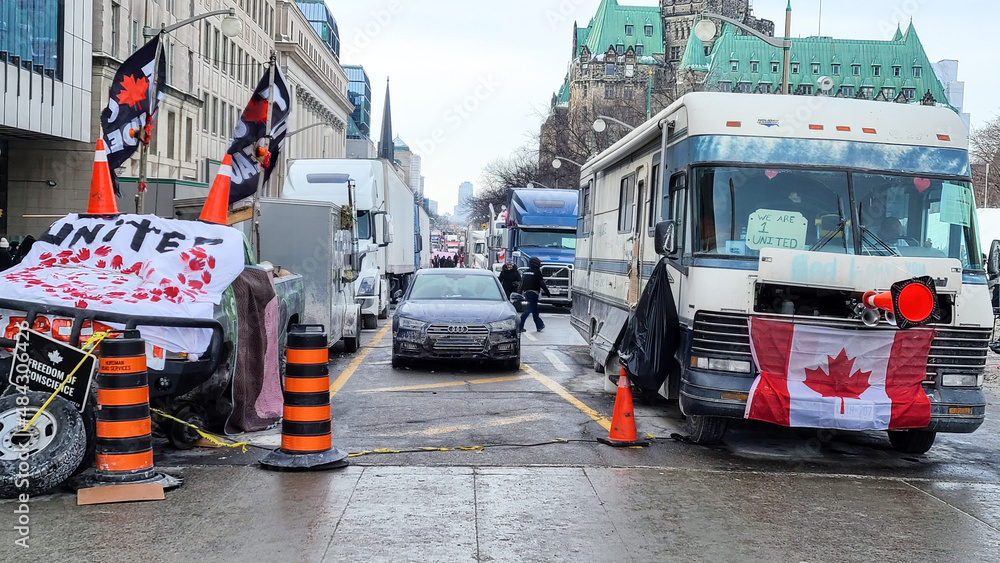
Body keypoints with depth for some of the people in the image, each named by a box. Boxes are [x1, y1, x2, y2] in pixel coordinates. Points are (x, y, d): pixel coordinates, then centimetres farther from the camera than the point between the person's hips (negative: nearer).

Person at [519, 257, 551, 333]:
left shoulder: (526, 272, 14)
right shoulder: (537, 272, -10)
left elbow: (522, 283, 17)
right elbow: (541, 283, -11)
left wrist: (521, 292, 23)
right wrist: (547, 292, -4)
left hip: (526, 292, 8)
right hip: (533, 293, -8)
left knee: (535, 310, 15)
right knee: (529, 309, -8)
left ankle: (540, 326, 22)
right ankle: (520, 326, -17)